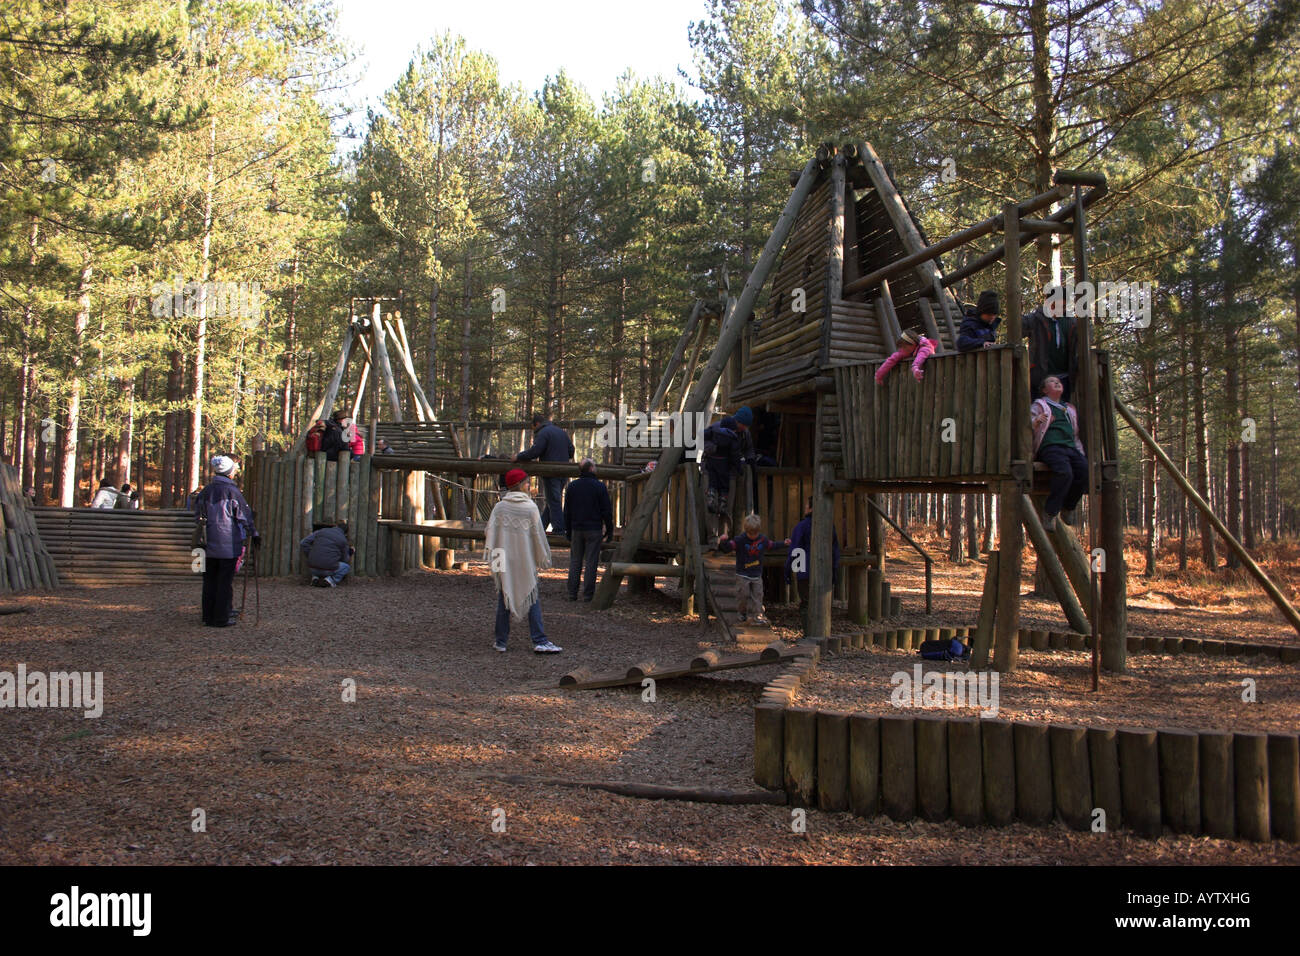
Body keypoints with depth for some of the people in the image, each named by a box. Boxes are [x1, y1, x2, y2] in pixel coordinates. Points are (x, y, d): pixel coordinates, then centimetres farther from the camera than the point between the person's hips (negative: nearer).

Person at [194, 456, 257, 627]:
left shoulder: (206, 491, 6)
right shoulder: (232, 491, -10)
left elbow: (198, 516, 15)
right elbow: (244, 515, -6)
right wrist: (253, 533, 5)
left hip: (209, 544, 6)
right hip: (228, 545, -6)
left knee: (210, 580, 13)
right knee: (226, 581, 0)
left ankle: (208, 616, 18)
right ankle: (222, 618, 1)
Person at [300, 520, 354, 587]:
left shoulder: (321, 531, 13)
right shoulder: (343, 540, 4)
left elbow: (303, 543, 5)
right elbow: (344, 559, 14)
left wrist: (311, 558, 12)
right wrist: (350, 553, 35)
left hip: (312, 568, 4)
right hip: (328, 570, -4)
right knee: (347, 567, 24)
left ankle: (315, 578, 11)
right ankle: (330, 580, 1)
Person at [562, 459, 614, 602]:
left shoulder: (571, 486, 6)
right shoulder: (600, 486, -7)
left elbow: (567, 512, 10)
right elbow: (607, 511, -5)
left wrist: (568, 531, 17)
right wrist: (609, 531, 3)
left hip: (576, 529, 4)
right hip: (594, 530, -4)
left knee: (575, 562, 10)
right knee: (591, 562, 0)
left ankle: (572, 593, 10)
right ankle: (588, 594, 1)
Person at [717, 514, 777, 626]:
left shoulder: (763, 539, -1)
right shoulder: (740, 540, -16)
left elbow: (772, 545, 18)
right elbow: (728, 546, -24)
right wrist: (723, 541, -44)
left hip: (757, 574, 4)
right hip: (742, 574, -3)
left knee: (758, 595, 4)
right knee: (743, 594, 2)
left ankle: (759, 615, 11)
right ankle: (742, 613, 25)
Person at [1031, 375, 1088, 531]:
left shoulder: (1070, 409, 33)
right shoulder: (1038, 406, 16)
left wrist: (1081, 453, 20)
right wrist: (1036, 422, -20)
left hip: (1071, 448, 6)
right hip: (1050, 446, -5)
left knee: (1085, 470, -24)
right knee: (1065, 473, -34)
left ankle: (1068, 507, -5)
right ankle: (1050, 512, -24)